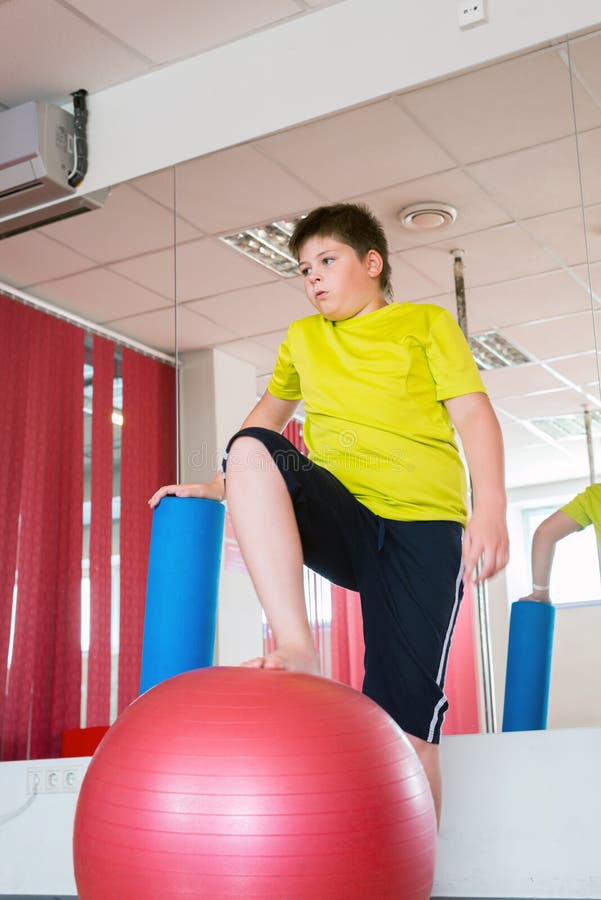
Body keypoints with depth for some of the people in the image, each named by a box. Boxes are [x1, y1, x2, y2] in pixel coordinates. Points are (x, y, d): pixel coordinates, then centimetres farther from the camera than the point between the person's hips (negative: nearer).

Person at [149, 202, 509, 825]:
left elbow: (474, 414, 1)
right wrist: (222, 485, 22)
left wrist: (490, 509, -14)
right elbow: (268, 414, 35)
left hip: (422, 521, -3)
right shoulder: (302, 339, 25)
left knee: (406, 715, -15)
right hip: (341, 520, 3)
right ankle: (296, 649, -36)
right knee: (250, 448, -28)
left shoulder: (427, 323, 12)